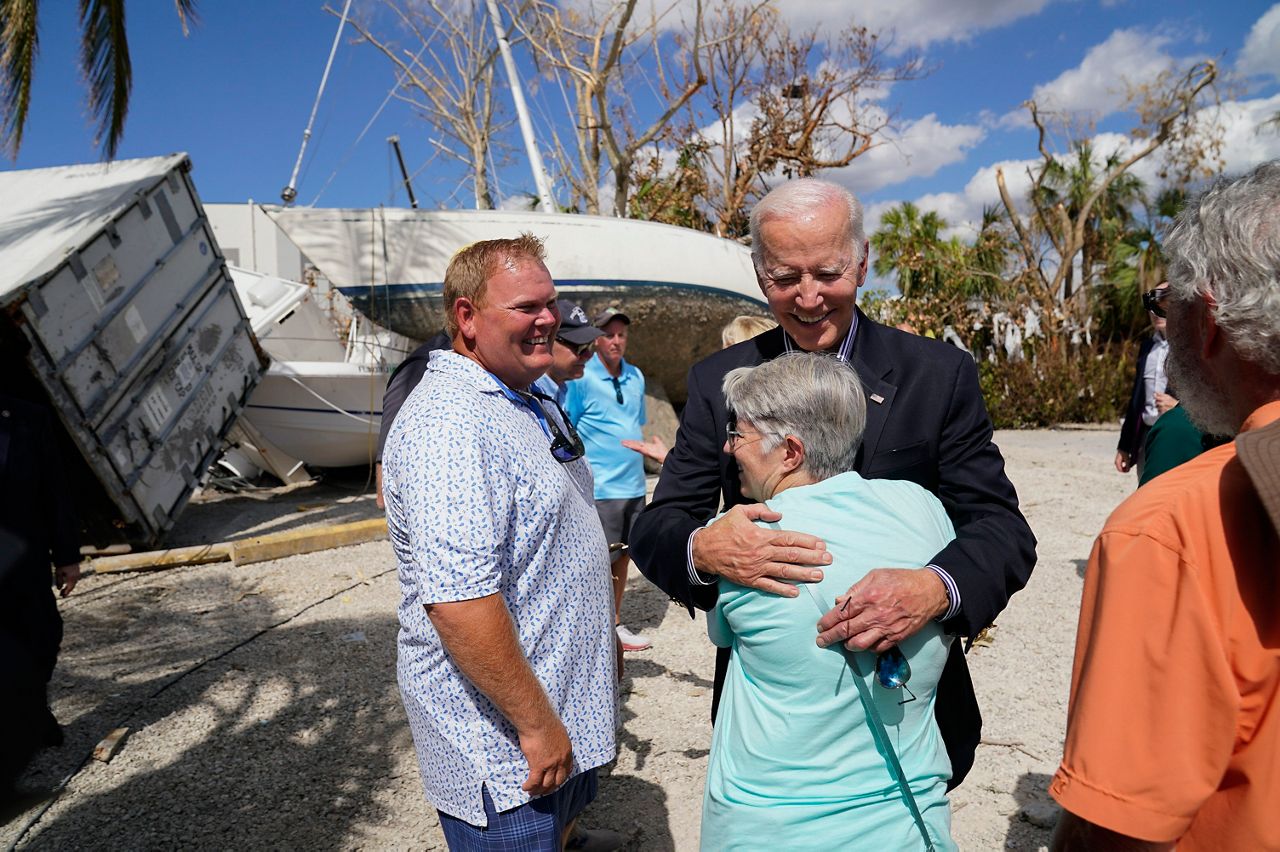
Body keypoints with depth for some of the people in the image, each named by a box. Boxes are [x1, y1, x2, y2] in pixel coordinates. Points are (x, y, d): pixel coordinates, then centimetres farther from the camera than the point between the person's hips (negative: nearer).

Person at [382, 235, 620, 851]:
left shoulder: (534, 403, 8)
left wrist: (600, 634, 23)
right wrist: (535, 722, -24)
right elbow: (458, 599, -32)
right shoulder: (449, 423, -25)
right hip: (502, 741, -9)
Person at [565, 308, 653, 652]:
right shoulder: (581, 377, -9)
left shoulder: (636, 376, 10)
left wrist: (649, 451, 16)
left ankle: (614, 623, 27)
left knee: (623, 559, 14)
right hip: (600, 488, -6)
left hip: (634, 485, 7)